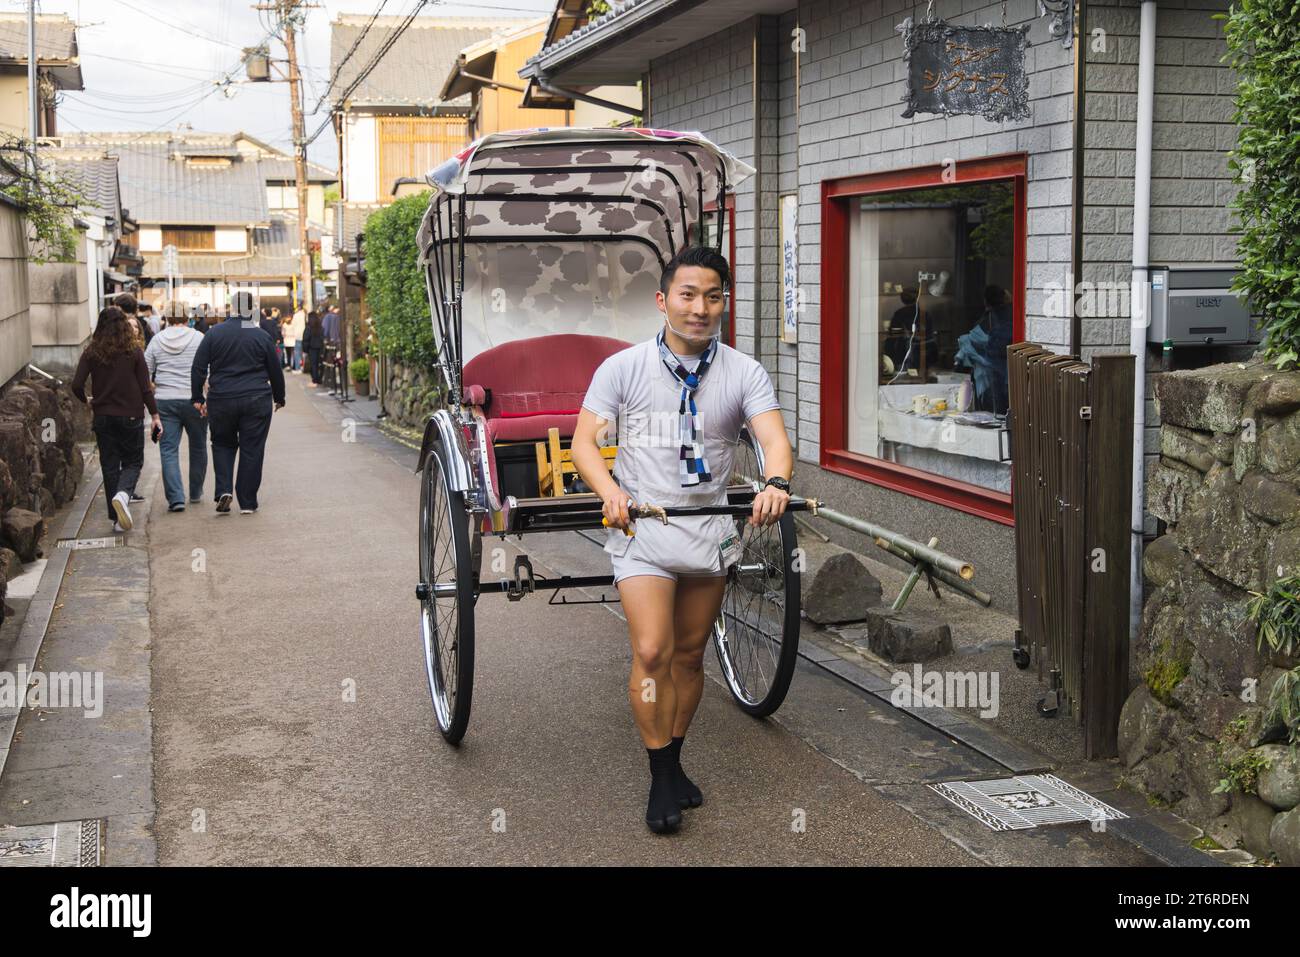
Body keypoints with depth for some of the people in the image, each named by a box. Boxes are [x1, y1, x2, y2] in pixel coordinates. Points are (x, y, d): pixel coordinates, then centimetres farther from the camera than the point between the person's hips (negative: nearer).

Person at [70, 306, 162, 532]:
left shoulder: (91, 353, -3)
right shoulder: (134, 352, -7)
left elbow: (77, 385, -7)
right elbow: (145, 387, -6)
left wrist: (88, 401, 13)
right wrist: (155, 415, 1)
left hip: (103, 417, 2)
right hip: (130, 416, -2)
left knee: (109, 466, 10)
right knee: (133, 462, 11)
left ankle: (117, 518, 10)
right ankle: (123, 494, -20)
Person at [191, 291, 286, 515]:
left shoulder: (214, 333, 1)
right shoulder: (262, 337, -1)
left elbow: (198, 368, 0)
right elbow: (275, 371, 5)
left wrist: (197, 398, 8)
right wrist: (279, 398, 19)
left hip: (221, 401, 1)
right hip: (256, 401, -1)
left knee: (222, 445, 18)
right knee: (252, 450, 5)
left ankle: (223, 491, -1)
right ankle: (247, 503, 8)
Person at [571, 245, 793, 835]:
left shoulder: (744, 373, 0)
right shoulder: (623, 367, -4)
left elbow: (773, 437, -12)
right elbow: (584, 441, -6)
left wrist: (775, 483, -35)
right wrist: (610, 492, -26)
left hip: (709, 530, 3)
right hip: (641, 526, -3)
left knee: (690, 655, 12)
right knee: (652, 652, -12)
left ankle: (671, 761, 31)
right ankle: (661, 781, 1)